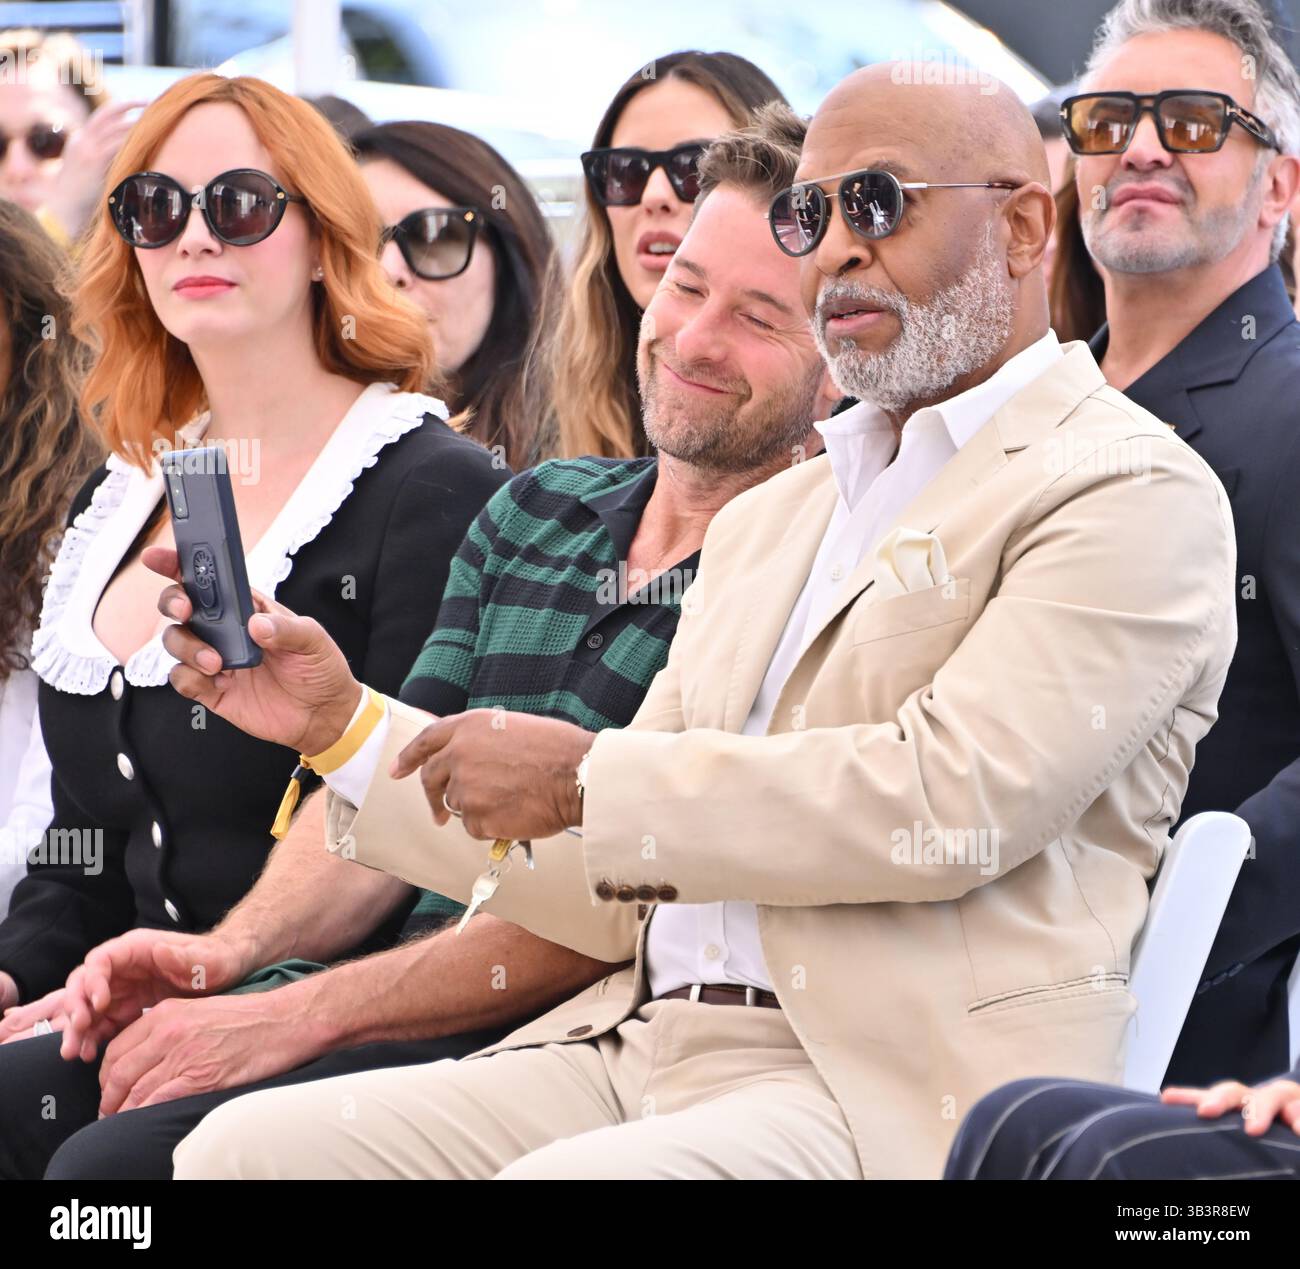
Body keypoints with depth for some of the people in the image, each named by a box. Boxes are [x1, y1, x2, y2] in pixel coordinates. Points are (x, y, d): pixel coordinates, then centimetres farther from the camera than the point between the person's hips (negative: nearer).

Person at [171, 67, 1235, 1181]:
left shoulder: (1134, 492, -1)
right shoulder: (768, 520, 25)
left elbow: (956, 796, -16)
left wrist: (584, 777, -9)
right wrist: (344, 724, 14)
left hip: (890, 1097, -8)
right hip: (642, 1046, 8)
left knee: (553, 1186, -35)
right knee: (246, 1150, -10)